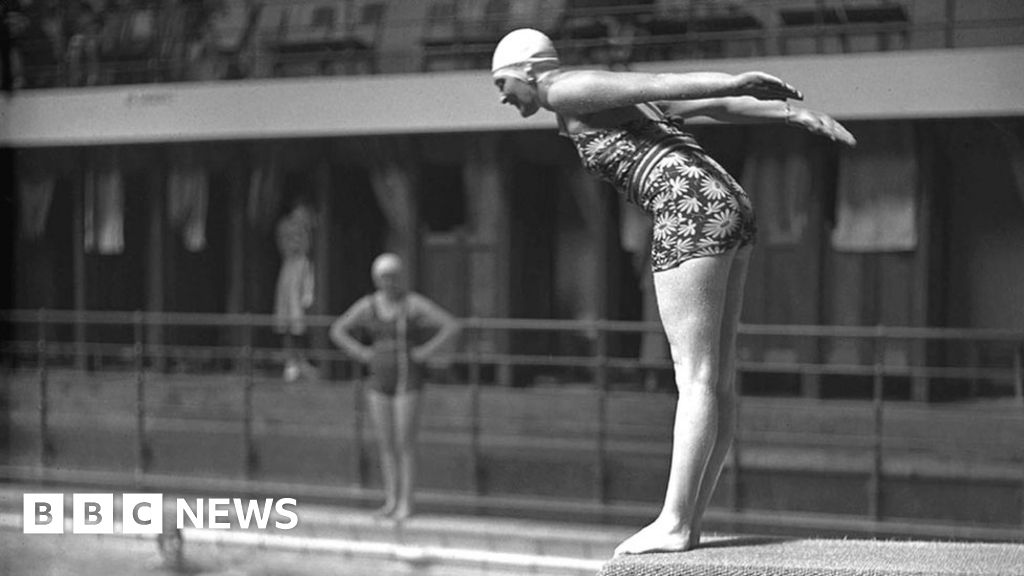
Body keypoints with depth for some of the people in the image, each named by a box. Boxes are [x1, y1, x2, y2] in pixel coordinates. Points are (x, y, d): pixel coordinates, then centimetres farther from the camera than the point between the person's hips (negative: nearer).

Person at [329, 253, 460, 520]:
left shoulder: (415, 304, -11)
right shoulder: (368, 305, 2)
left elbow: (452, 326, -17)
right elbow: (338, 330, 12)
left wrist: (425, 353, -17)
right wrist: (362, 354, 1)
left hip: (408, 382, -4)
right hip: (379, 382, 4)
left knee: (405, 445, -5)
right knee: (386, 443, 6)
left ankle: (405, 503, 2)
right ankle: (391, 501, 13)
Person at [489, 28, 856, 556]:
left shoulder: (565, 91, 3)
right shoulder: (615, 94, 29)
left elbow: (654, 85, -10)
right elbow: (712, 105, 21)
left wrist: (735, 80, -20)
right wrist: (791, 112, 12)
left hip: (691, 214, -9)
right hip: (729, 208, 10)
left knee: (695, 378, -12)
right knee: (714, 381, 6)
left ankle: (673, 525, -14)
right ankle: (686, 525, 8)